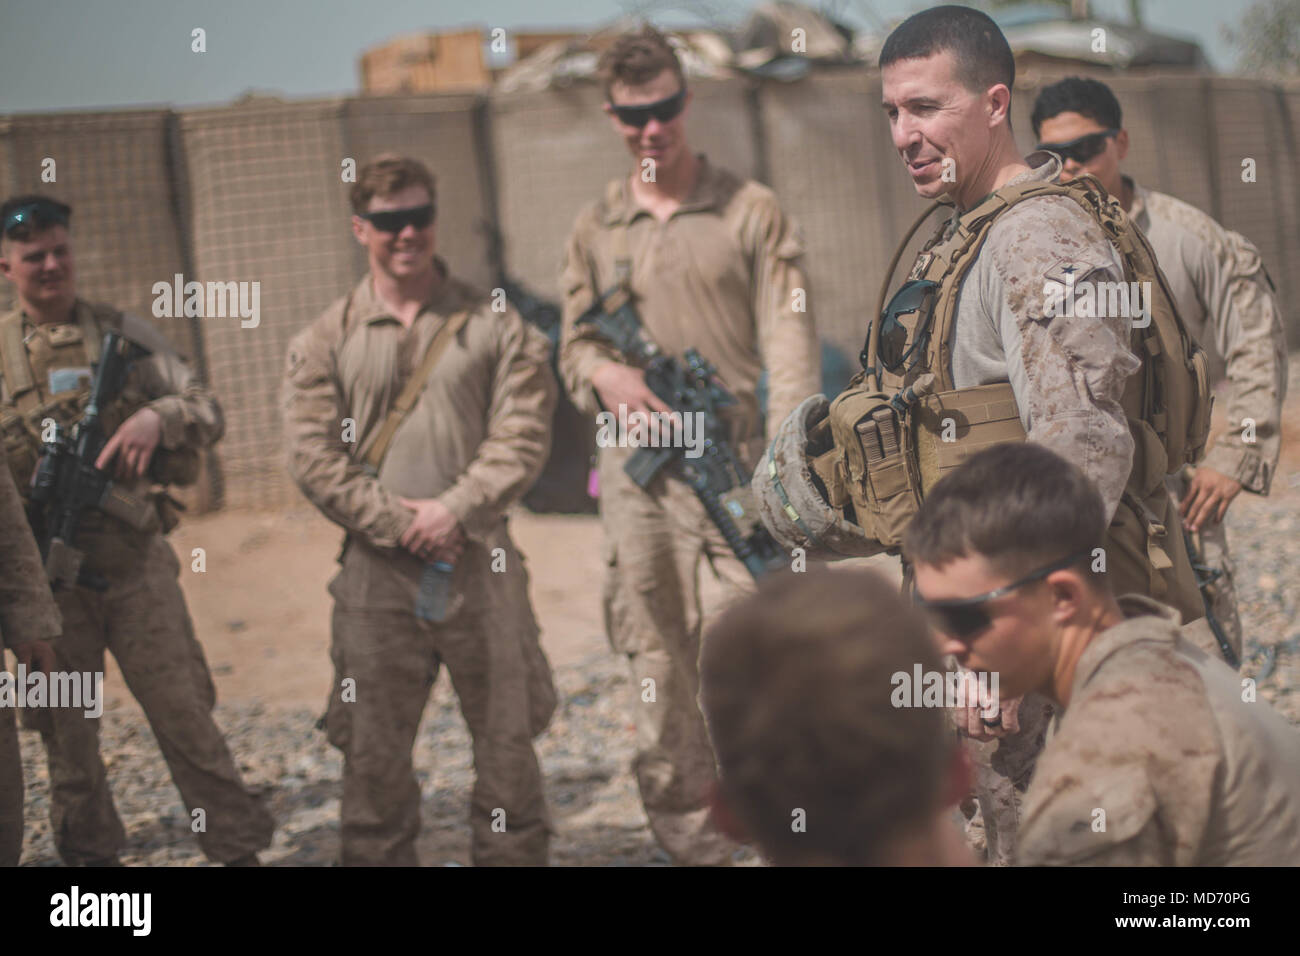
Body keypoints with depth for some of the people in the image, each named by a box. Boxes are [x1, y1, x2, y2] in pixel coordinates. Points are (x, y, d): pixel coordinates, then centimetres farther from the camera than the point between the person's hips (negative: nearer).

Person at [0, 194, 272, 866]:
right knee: (66, 728, 9)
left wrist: (157, 416, -17)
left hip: (134, 558, 0)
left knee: (184, 710, 1)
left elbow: (207, 411, 4)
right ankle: (89, 855, 23)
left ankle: (238, 848, 8)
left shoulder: (124, 335, 7)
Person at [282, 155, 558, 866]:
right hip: (376, 571, 0)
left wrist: (456, 511, -13)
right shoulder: (325, 342, 5)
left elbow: (522, 434, -3)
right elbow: (313, 457, -2)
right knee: (372, 753, 5)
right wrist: (397, 523, -11)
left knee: (507, 739, 6)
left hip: (480, 564, 0)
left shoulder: (492, 327, 5)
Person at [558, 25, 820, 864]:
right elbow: (573, 341, 20)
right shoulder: (596, 228, 13)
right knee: (655, 667, 6)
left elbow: (789, 341, -4)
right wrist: (602, 372, -5)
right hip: (630, 470, 4)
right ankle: (690, 842, 16)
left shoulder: (749, 212, 2)